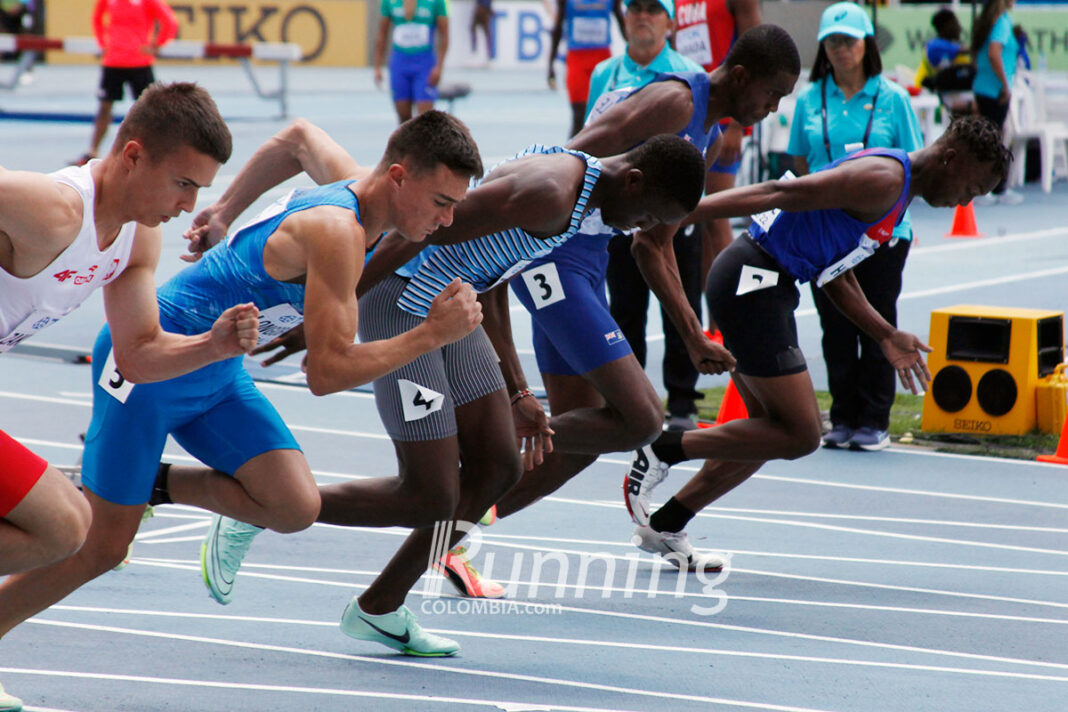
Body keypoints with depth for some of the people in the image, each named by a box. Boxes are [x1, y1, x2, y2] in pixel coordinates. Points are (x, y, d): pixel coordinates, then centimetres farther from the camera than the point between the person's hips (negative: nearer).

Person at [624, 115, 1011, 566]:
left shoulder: (896, 188, 19)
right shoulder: (884, 179, -14)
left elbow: (836, 276, 26)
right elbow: (783, 193, -23)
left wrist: (886, 337, 23)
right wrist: (684, 211, -28)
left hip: (758, 286, 11)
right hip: (753, 281, -11)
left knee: (775, 431, 15)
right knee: (799, 435, -8)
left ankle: (664, 527, 19)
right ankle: (662, 451, -4)